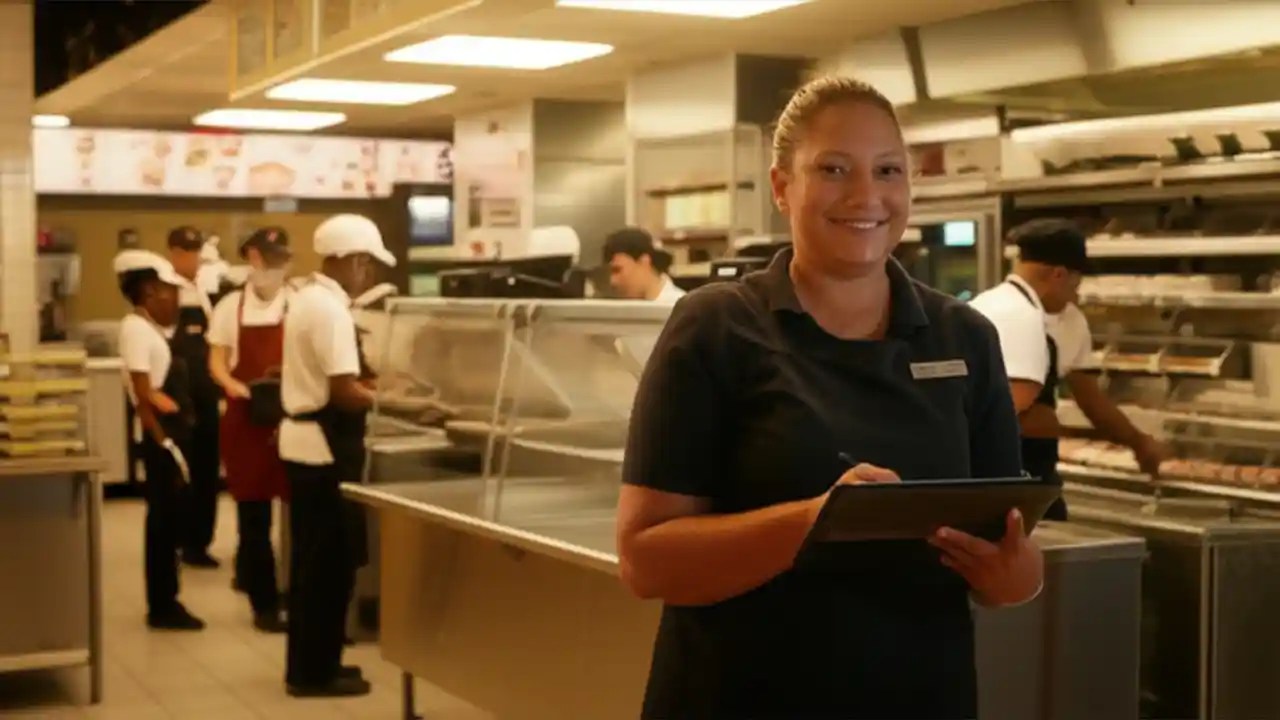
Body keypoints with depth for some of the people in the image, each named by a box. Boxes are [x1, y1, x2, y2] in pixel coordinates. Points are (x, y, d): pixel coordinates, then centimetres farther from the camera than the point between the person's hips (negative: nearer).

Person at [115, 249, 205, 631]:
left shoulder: (150, 329, 14)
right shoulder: (137, 329, -15)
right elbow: (143, 395, -20)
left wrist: (174, 440, 13)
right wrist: (163, 442, -22)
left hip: (172, 434, 9)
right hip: (162, 438, -9)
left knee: (169, 519, 13)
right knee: (163, 520, -3)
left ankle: (166, 602, 22)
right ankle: (162, 607, 5)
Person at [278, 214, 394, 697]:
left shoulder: (307, 298, 12)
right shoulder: (331, 309, -19)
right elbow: (344, 394, -24)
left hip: (304, 440, 10)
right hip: (325, 446, -10)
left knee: (313, 559, 17)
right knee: (331, 561, 0)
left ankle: (308, 664, 25)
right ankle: (316, 672, 8)